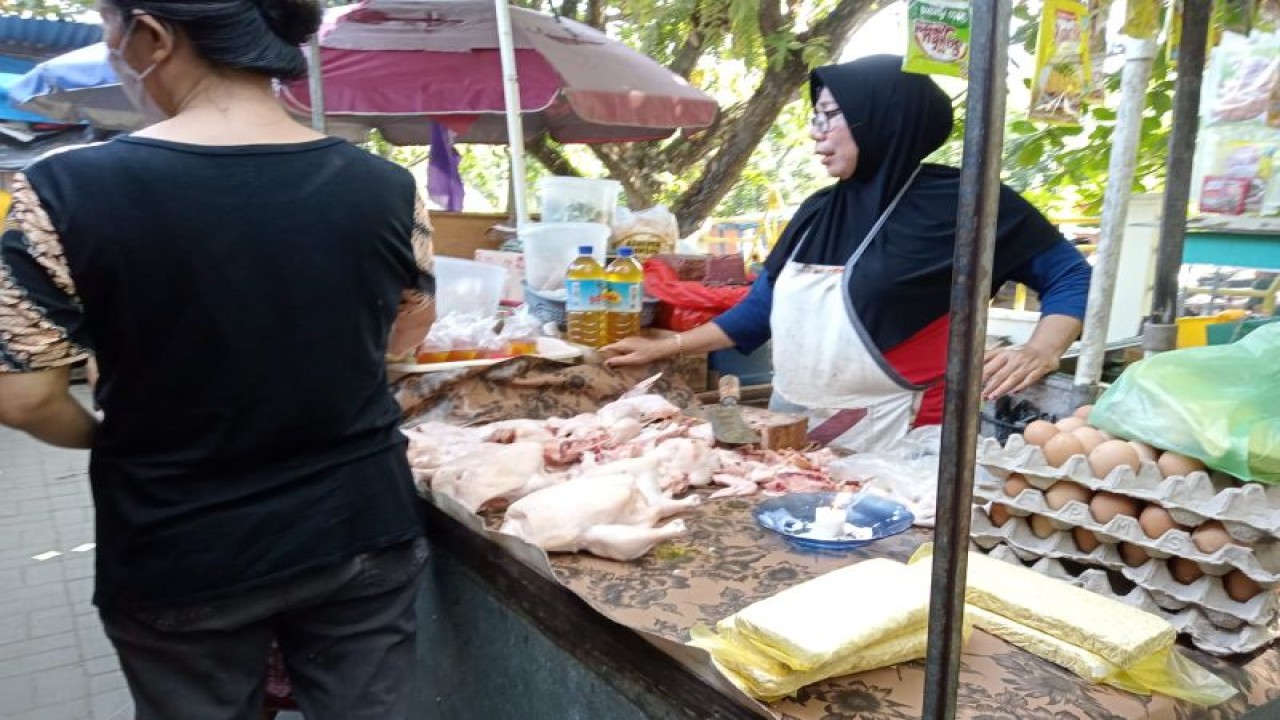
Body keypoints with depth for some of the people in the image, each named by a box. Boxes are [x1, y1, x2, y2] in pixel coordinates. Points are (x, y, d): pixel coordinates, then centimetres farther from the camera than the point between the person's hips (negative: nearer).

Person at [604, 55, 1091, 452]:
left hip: (888, 447, -5)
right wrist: (664, 348, 13)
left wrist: (1041, 352, -19)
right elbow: (759, 311, 15)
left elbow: (1070, 275, 0)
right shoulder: (819, 212, 8)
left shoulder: (958, 202, -6)